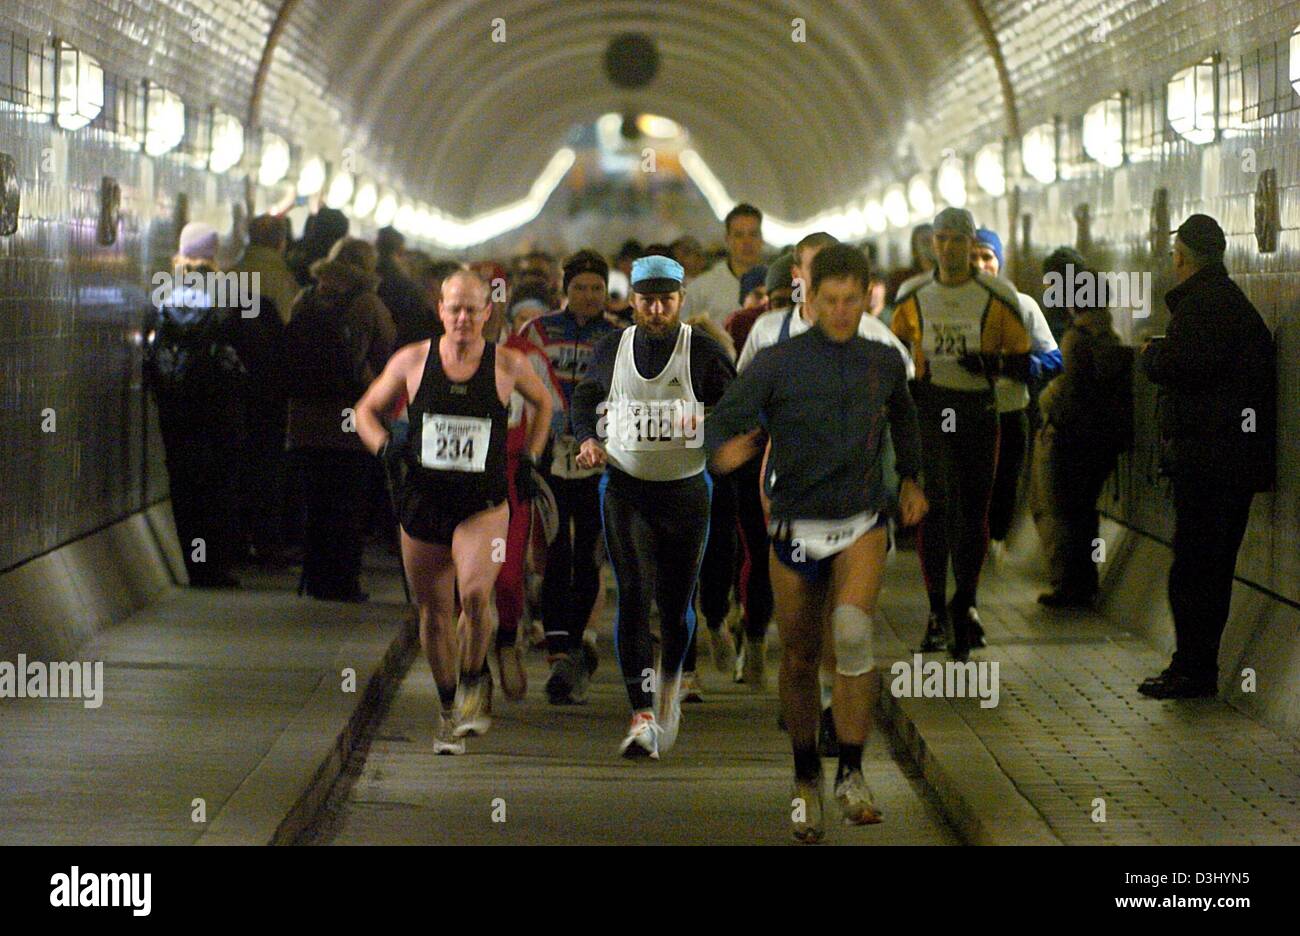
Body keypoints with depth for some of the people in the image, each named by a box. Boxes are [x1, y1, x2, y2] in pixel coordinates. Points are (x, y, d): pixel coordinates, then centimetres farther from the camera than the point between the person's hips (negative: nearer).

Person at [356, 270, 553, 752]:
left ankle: (475, 681, 2)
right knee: (434, 611, 8)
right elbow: (367, 410, 13)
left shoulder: (509, 365, -1)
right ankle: (449, 709, 26)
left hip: (484, 504, -2)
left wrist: (529, 460, 12)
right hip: (422, 500, 2)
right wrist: (384, 446, -6)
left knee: (475, 593, -24)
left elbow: (543, 403, 20)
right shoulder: (412, 361, 1)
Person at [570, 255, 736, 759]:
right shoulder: (612, 348, 3)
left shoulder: (703, 351, -6)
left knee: (676, 603, 7)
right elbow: (585, 398, 19)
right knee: (633, 596, -12)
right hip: (625, 490, 1)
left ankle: (670, 679, 39)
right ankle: (643, 718, -15)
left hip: (687, 490, -1)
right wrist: (588, 438, 0)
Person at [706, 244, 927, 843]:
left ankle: (851, 773, -17)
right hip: (796, 529, 0)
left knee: (852, 631, -24)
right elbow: (724, 420, -13)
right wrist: (726, 449, -34)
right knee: (800, 659, 6)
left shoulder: (884, 362, 4)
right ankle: (806, 781, 26)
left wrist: (910, 478, 22)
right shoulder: (778, 362, -6)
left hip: (861, 526, 1)